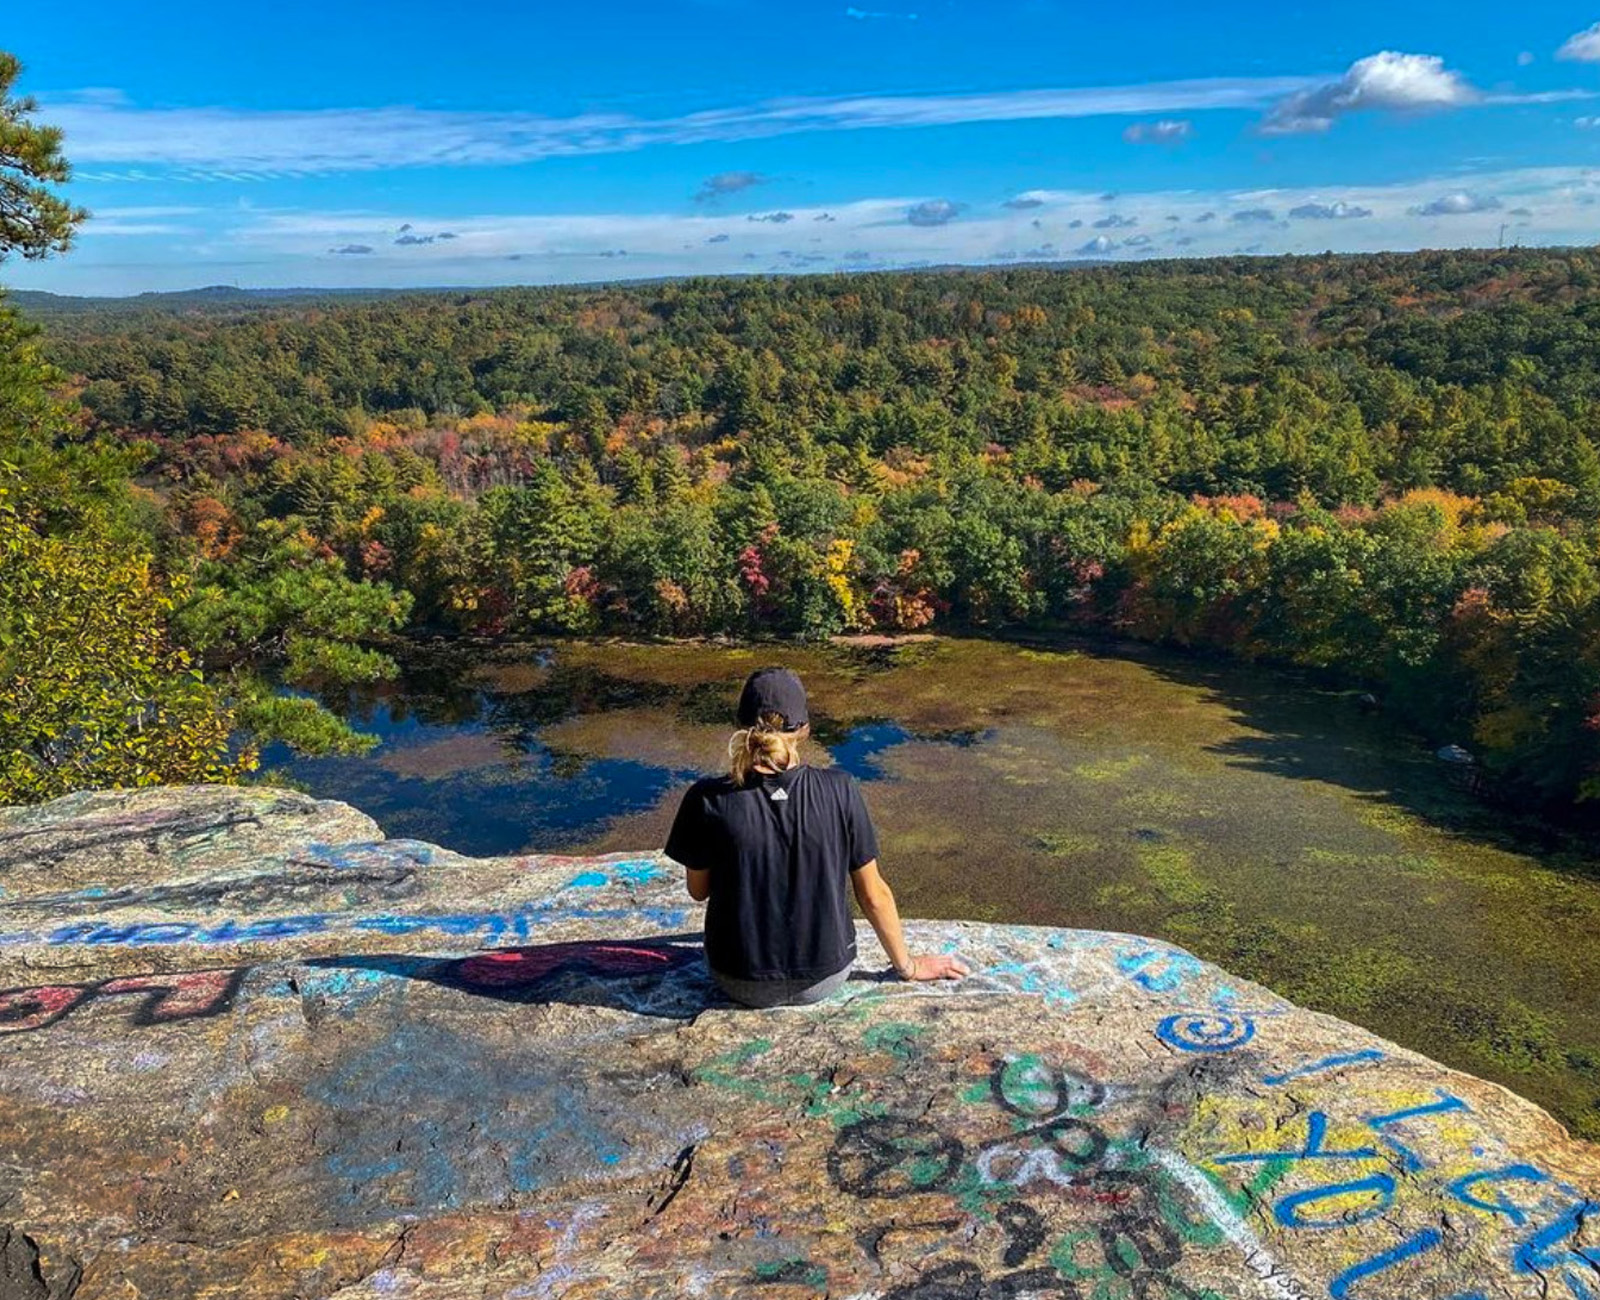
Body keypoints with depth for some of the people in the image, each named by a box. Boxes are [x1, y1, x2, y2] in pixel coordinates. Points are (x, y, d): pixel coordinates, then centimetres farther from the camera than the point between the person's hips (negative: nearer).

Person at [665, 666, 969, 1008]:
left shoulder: (707, 799, -19)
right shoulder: (840, 790, -17)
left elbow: (699, 891, -3)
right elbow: (874, 895, -8)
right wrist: (907, 966, 8)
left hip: (742, 985, 0)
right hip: (826, 980, 1)